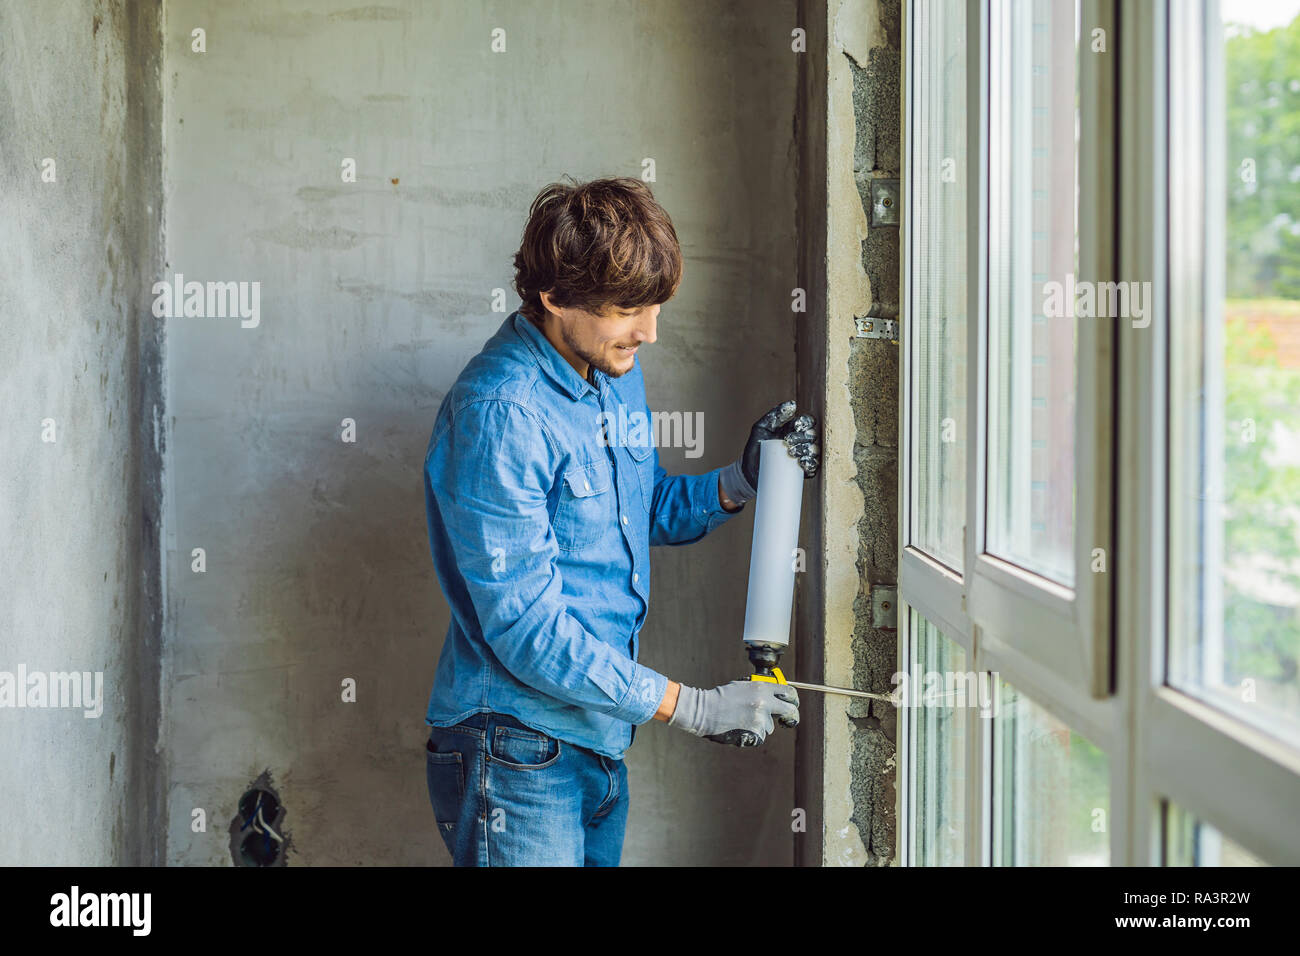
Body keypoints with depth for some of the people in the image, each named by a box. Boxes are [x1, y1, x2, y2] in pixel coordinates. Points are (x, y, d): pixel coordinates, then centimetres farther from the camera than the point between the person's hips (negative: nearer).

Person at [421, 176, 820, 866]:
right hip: (518, 753, -8)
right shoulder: (499, 414, -22)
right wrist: (690, 707, -21)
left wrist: (741, 480, 0)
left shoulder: (616, 373, 6)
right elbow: (525, 627, -23)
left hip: (601, 743, 8)